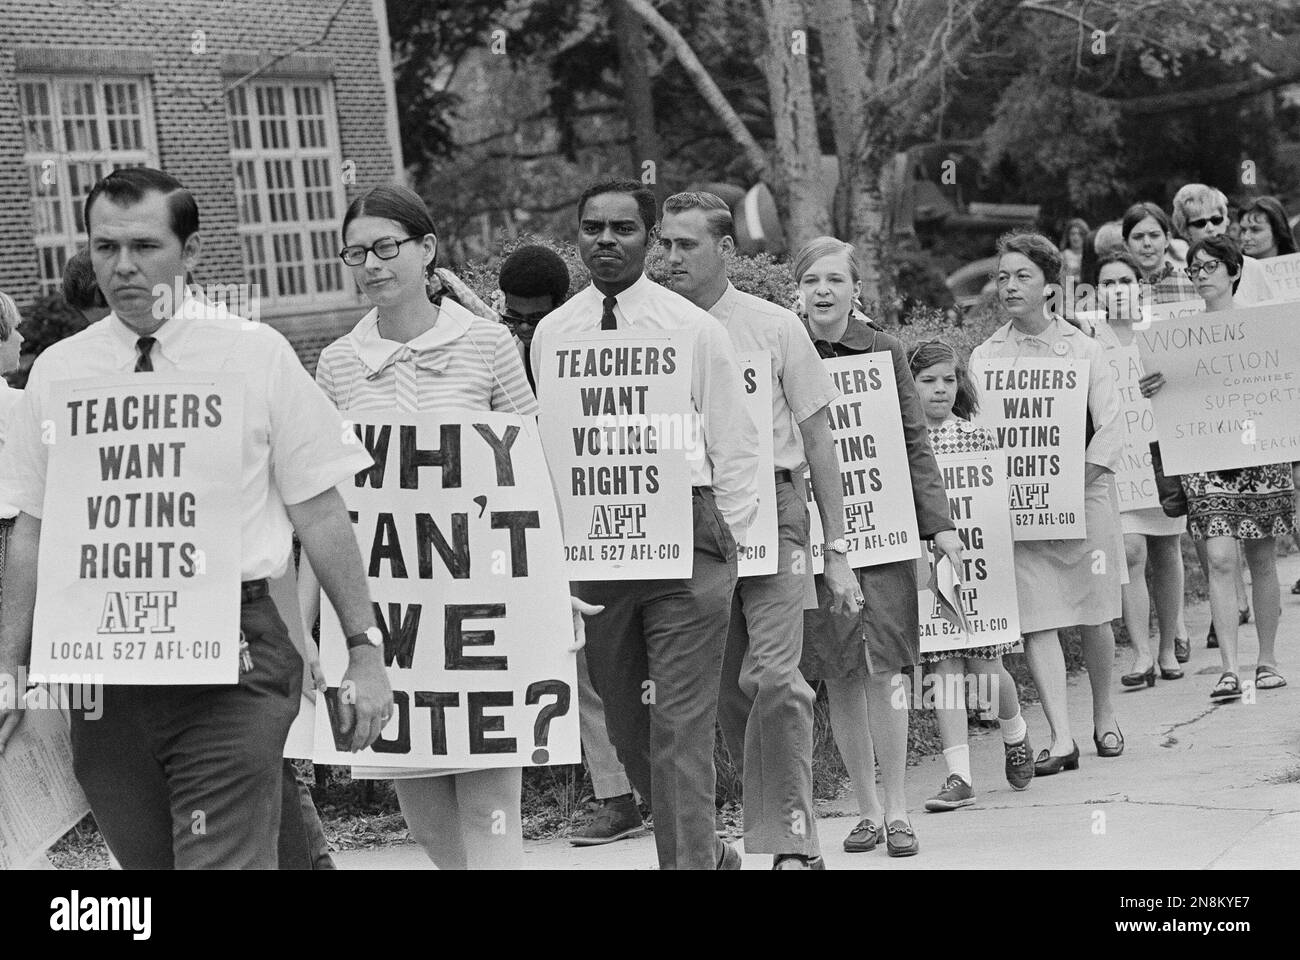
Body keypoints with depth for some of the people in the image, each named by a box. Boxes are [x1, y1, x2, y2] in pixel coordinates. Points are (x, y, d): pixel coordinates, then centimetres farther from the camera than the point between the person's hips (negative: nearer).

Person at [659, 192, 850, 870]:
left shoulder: (774, 326, 4)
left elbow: (818, 440, 6)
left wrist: (836, 551, 3)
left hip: (770, 512, -3)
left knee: (772, 675, -17)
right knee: (726, 693, 4)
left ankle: (793, 843, -13)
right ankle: (764, 820, 16)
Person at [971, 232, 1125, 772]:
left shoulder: (1082, 347, 4)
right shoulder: (984, 357, 7)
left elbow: (1110, 427, -2)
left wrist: (1074, 480, -14)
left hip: (1085, 494, 0)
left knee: (1092, 617, 6)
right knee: (1036, 620, -9)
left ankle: (1103, 717, 27)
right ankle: (1061, 739, -10)